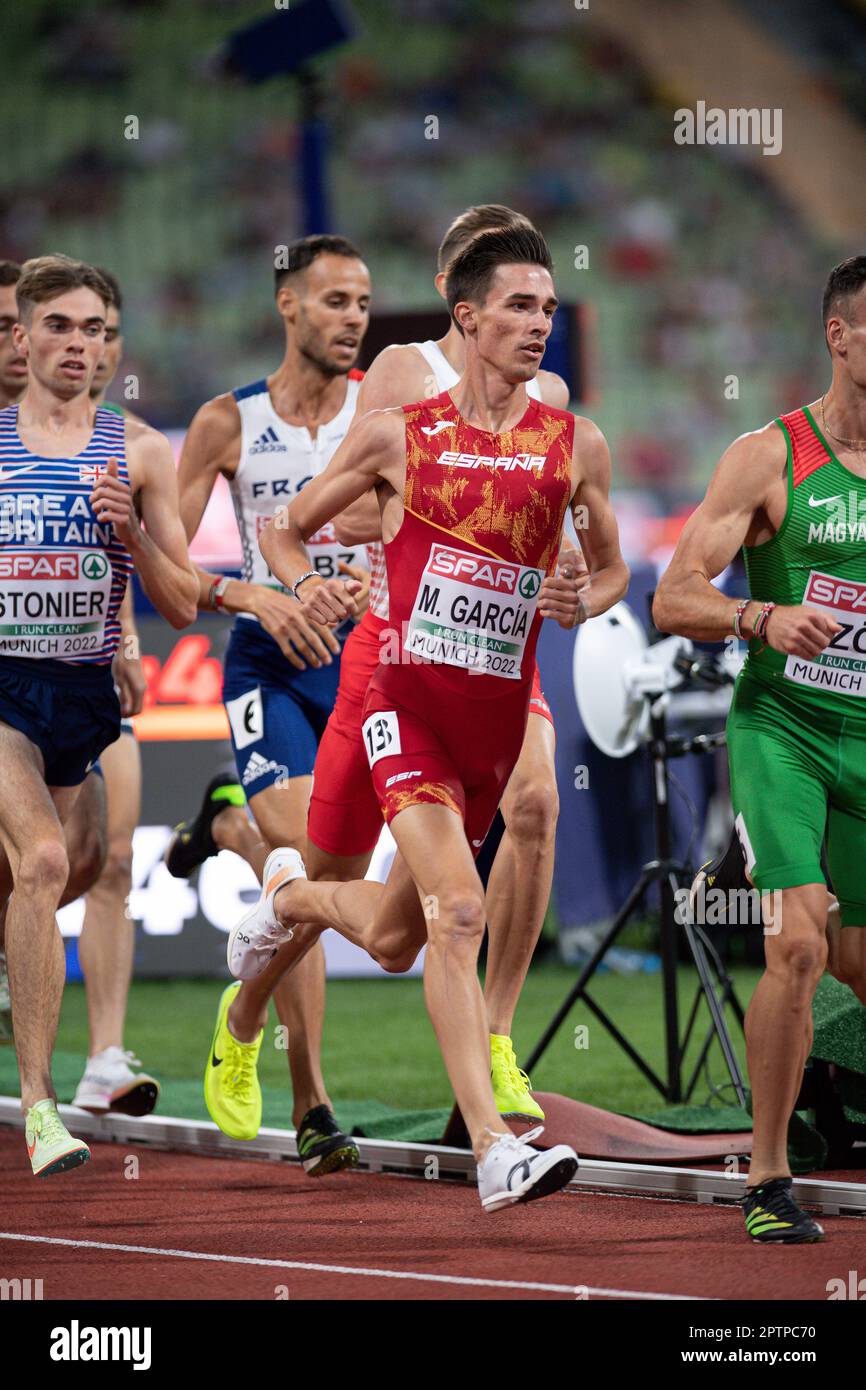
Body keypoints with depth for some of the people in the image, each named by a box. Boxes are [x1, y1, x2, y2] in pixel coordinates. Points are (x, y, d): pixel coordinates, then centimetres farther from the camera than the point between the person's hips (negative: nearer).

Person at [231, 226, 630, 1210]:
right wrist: (306, 586, -10)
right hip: (408, 697, -4)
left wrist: (583, 602, -5)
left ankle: (290, 895, 49)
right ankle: (494, 1150, -24)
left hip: (499, 714, 4)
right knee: (457, 910, -21)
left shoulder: (577, 446, 6)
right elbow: (284, 528, 12)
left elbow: (612, 569, 19)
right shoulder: (397, 435, 0)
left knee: (393, 938, 14)